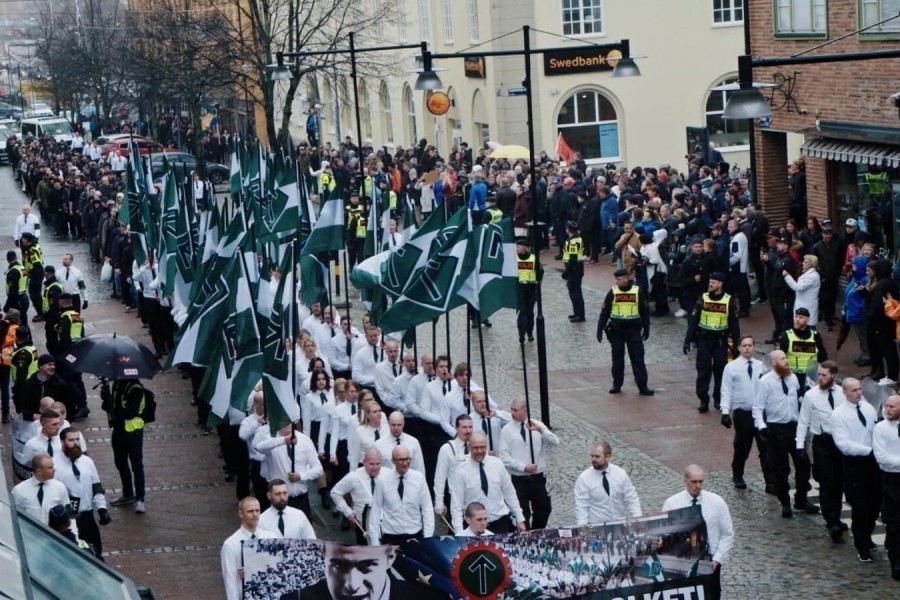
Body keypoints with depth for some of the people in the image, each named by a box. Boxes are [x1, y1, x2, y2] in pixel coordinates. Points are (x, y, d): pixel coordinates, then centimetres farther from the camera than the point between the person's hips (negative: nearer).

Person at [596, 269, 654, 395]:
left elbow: (645, 312, 6)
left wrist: (646, 329, 7)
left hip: (634, 330, -1)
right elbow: (604, 312, 2)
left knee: (638, 358, -2)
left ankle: (642, 386, 0)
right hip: (616, 331, 1)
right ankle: (617, 384, 20)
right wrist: (599, 330, 0)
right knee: (617, 359, 7)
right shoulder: (612, 293, -3)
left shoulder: (637, 292, -4)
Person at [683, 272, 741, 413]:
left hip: (721, 340, 0)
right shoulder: (703, 299, -1)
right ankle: (703, 401, 2)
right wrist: (687, 340, -5)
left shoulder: (729, 301, -3)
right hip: (703, 339, 0)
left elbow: (734, 323, 2)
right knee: (703, 371, -3)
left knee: (720, 370, 5)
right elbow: (693, 320, 0)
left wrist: (736, 344, 1)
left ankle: (719, 400, 17)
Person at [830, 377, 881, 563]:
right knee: (859, 506, 0)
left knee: (875, 502, 16)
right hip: (854, 463, -5)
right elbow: (843, 444, -18)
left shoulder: (869, 408, 6)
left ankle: (866, 536, 37)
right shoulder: (839, 414, -12)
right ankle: (862, 547, 14)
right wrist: (868, 450, -22)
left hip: (873, 460, 5)